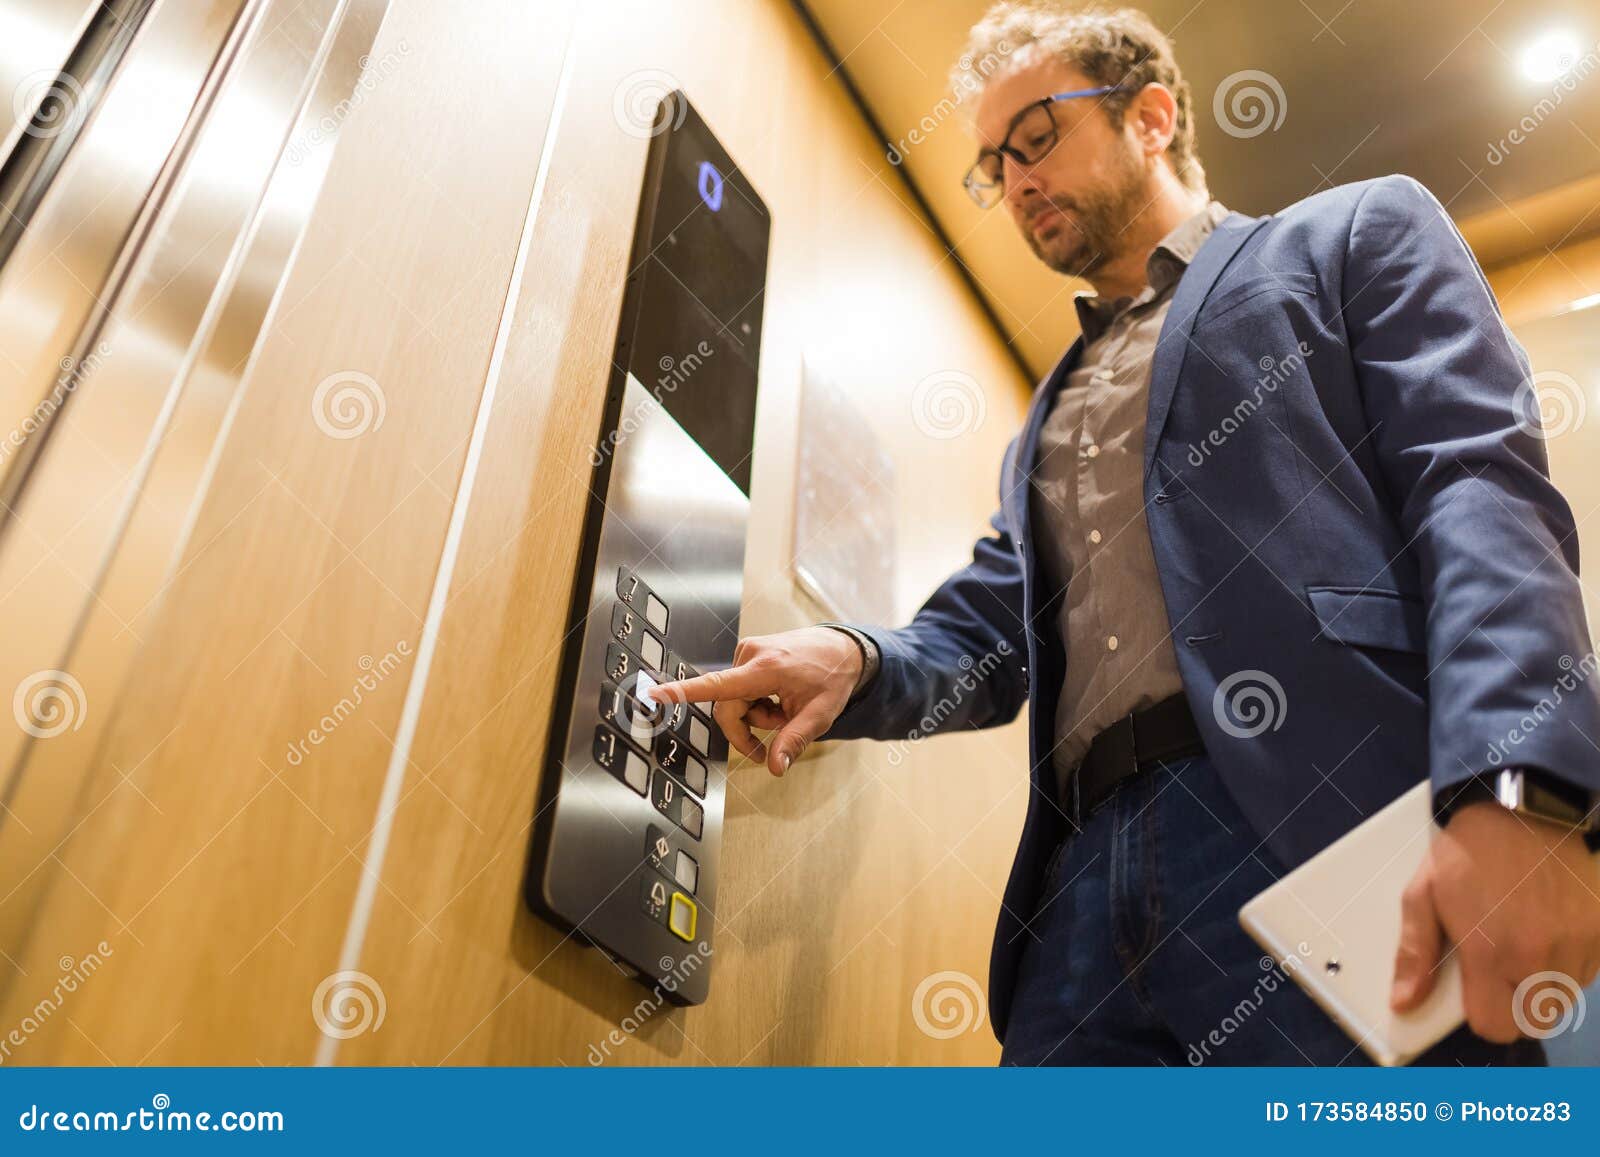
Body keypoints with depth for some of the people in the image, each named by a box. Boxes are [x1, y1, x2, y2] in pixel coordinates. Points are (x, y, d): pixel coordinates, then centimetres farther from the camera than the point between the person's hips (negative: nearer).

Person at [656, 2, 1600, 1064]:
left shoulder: (1357, 237, 12)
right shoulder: (1046, 424, 29)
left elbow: (1482, 489, -3)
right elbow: (989, 631, 21)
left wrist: (1511, 800, -20)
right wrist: (854, 662, -2)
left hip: (1321, 837, -5)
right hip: (1085, 883, 6)